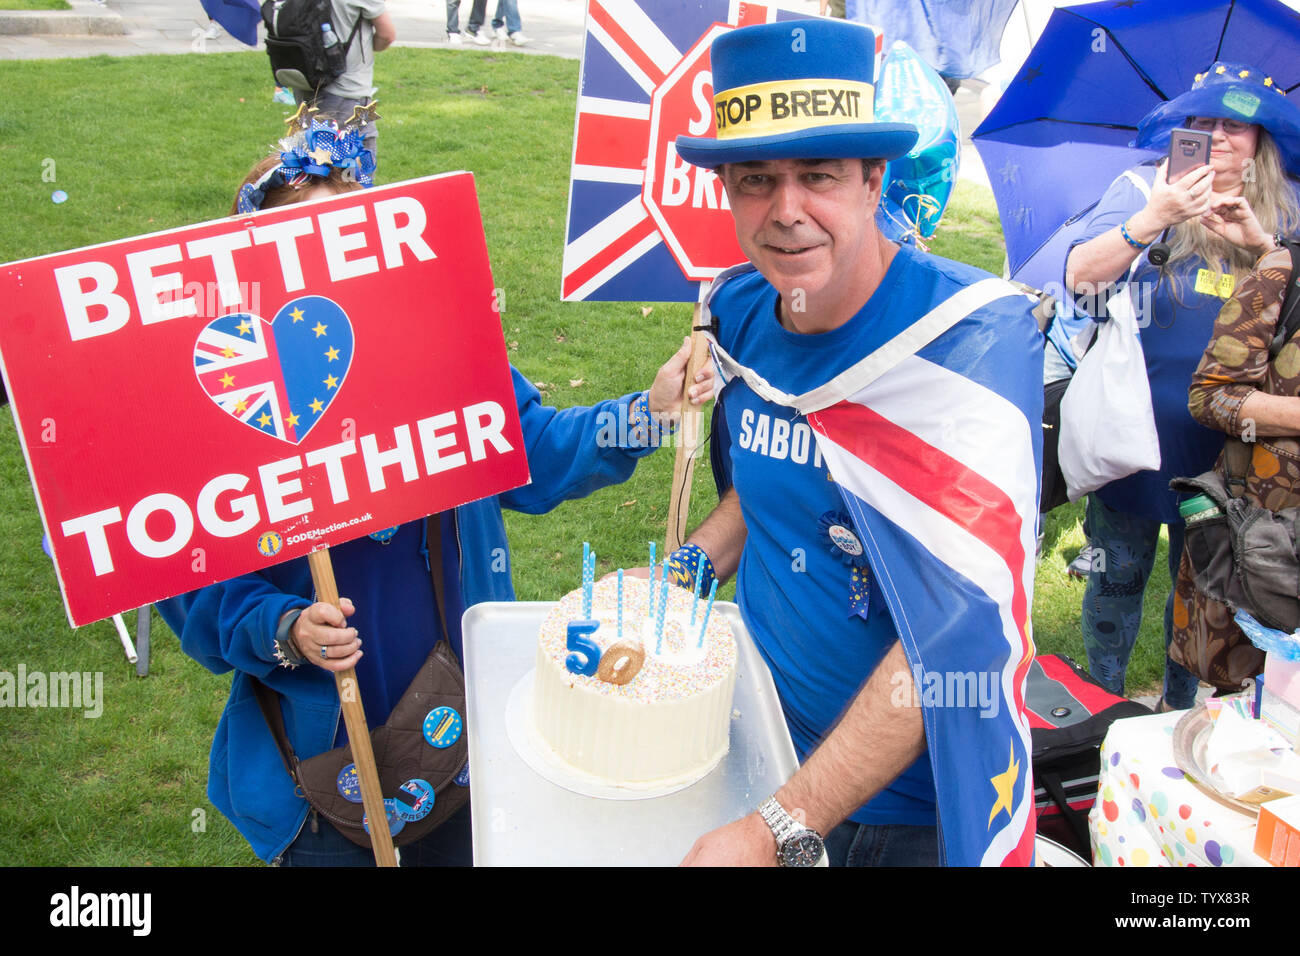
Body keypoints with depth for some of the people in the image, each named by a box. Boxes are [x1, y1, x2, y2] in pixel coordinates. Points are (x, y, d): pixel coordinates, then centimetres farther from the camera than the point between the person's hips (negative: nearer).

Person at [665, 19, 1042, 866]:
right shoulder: (742, 312, -6)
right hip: (756, 734, 5)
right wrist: (681, 575, -5)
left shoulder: (974, 342, -24)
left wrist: (781, 828, -29)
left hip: (904, 801, -5)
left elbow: (960, 625, -28)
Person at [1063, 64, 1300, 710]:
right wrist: (1153, 218, -26)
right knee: (1118, 575, 6)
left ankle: (1180, 706, 32)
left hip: (1225, 436, 3)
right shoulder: (1143, 187, 0)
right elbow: (1080, 276, -13)